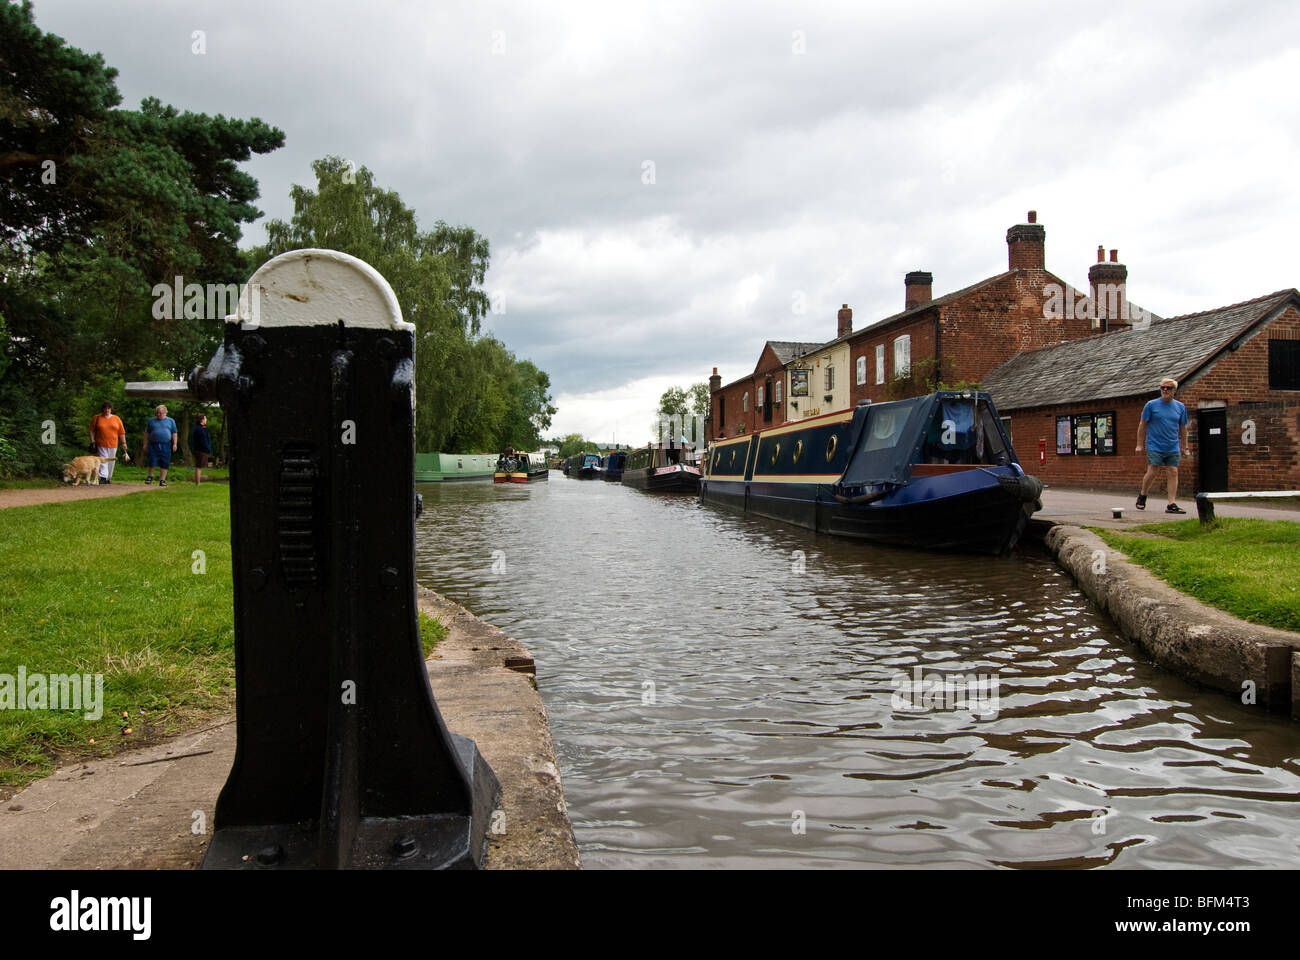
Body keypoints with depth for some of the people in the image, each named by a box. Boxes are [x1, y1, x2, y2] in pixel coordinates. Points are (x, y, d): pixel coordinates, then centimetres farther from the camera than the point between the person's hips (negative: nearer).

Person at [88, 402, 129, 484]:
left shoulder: (117, 418, 8)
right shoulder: (96, 418, 5)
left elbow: (121, 432, 9)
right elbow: (92, 431, 4)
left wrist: (123, 443, 5)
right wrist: (92, 442, -5)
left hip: (113, 445, 2)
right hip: (101, 445, -2)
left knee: (111, 462, 8)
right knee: (103, 462, -12)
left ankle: (108, 478, 21)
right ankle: (103, 478, -20)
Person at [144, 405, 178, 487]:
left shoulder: (170, 421, 11)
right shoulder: (151, 420, 11)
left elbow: (174, 433, 9)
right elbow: (147, 433, 14)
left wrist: (174, 444, 1)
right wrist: (145, 443, 8)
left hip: (166, 445, 0)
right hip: (153, 444, 0)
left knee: (164, 464, 0)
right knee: (152, 461, -3)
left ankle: (162, 480, 7)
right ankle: (150, 476, 20)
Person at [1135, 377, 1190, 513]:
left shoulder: (1180, 407, 9)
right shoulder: (1151, 405, -1)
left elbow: (1183, 428, 16)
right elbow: (1143, 425, 3)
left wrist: (1184, 447, 15)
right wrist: (1140, 444, 1)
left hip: (1173, 448, 3)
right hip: (1154, 447, -3)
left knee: (1173, 473, -1)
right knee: (1151, 473, -6)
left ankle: (1171, 504, 1)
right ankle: (1142, 496, 19)